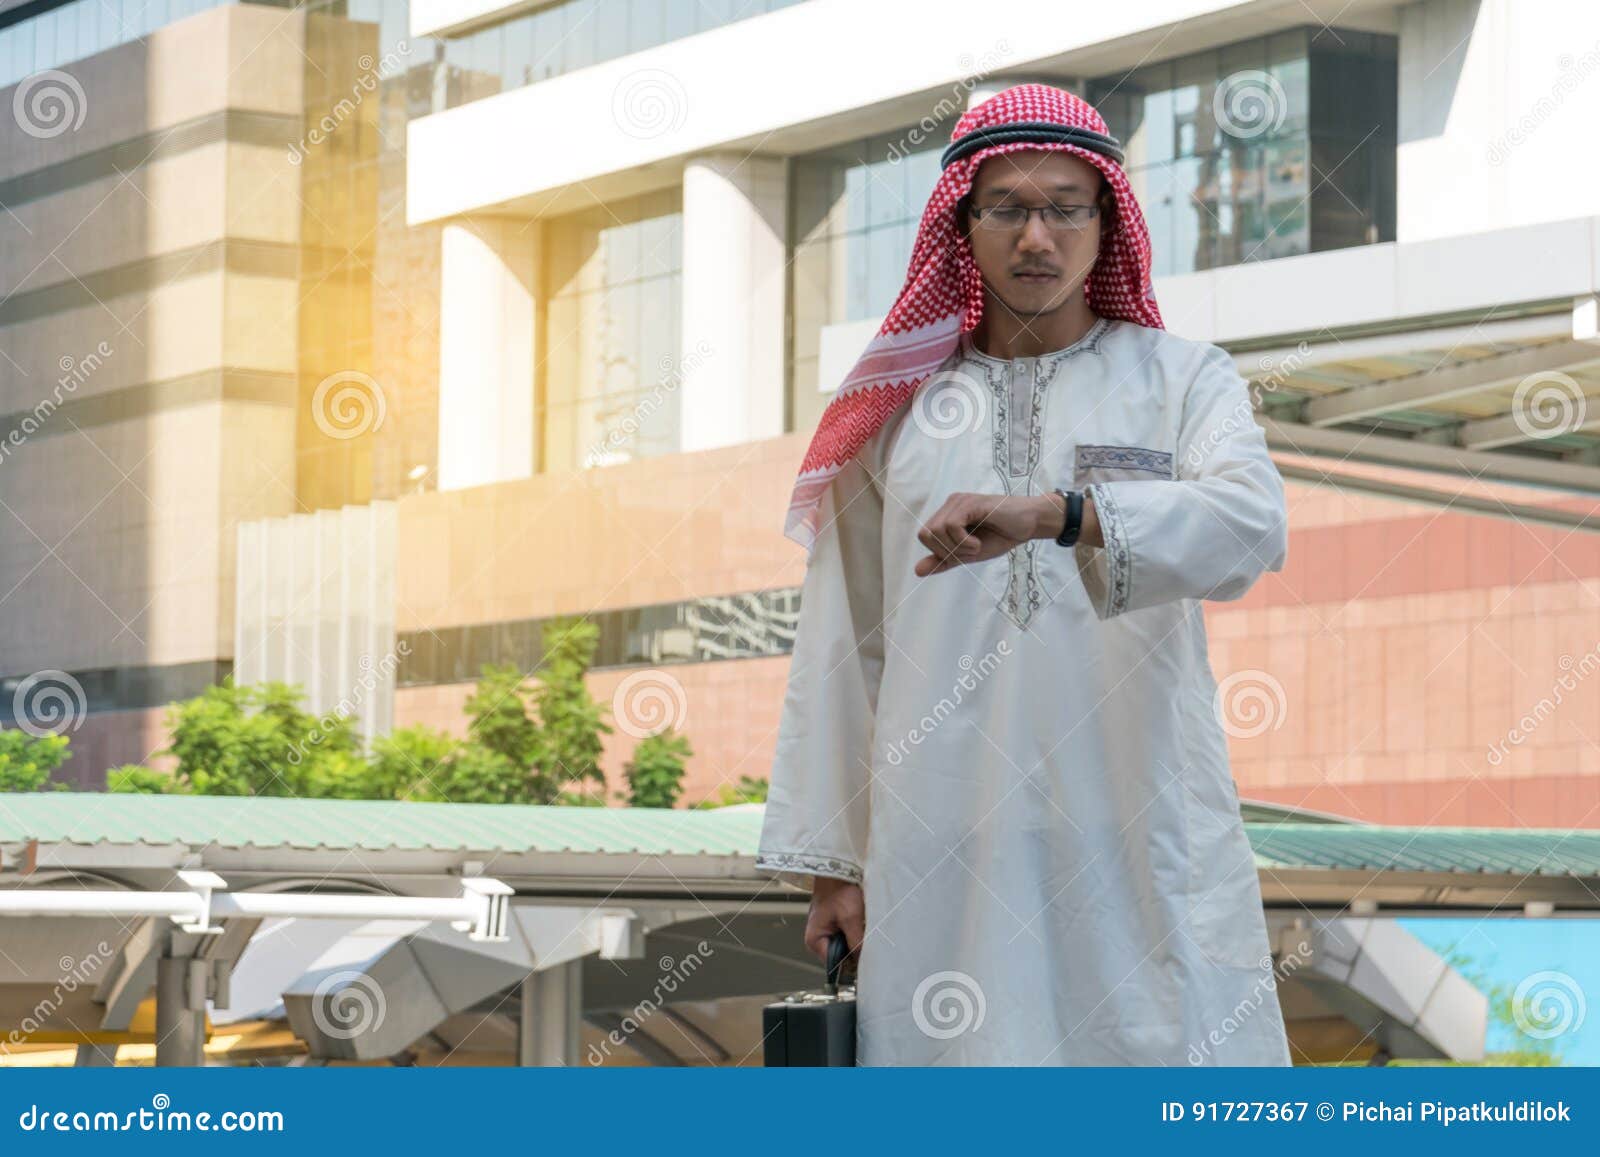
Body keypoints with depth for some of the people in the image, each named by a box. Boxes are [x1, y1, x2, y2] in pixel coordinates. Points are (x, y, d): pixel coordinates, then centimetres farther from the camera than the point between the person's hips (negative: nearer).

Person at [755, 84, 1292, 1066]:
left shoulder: (1185, 382, 9)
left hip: (1144, 836, -1)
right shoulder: (897, 413, 14)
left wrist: (1054, 514, -27)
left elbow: (1252, 525, -13)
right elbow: (841, 648, 13)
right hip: (945, 844, 1)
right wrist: (826, 857, 8)